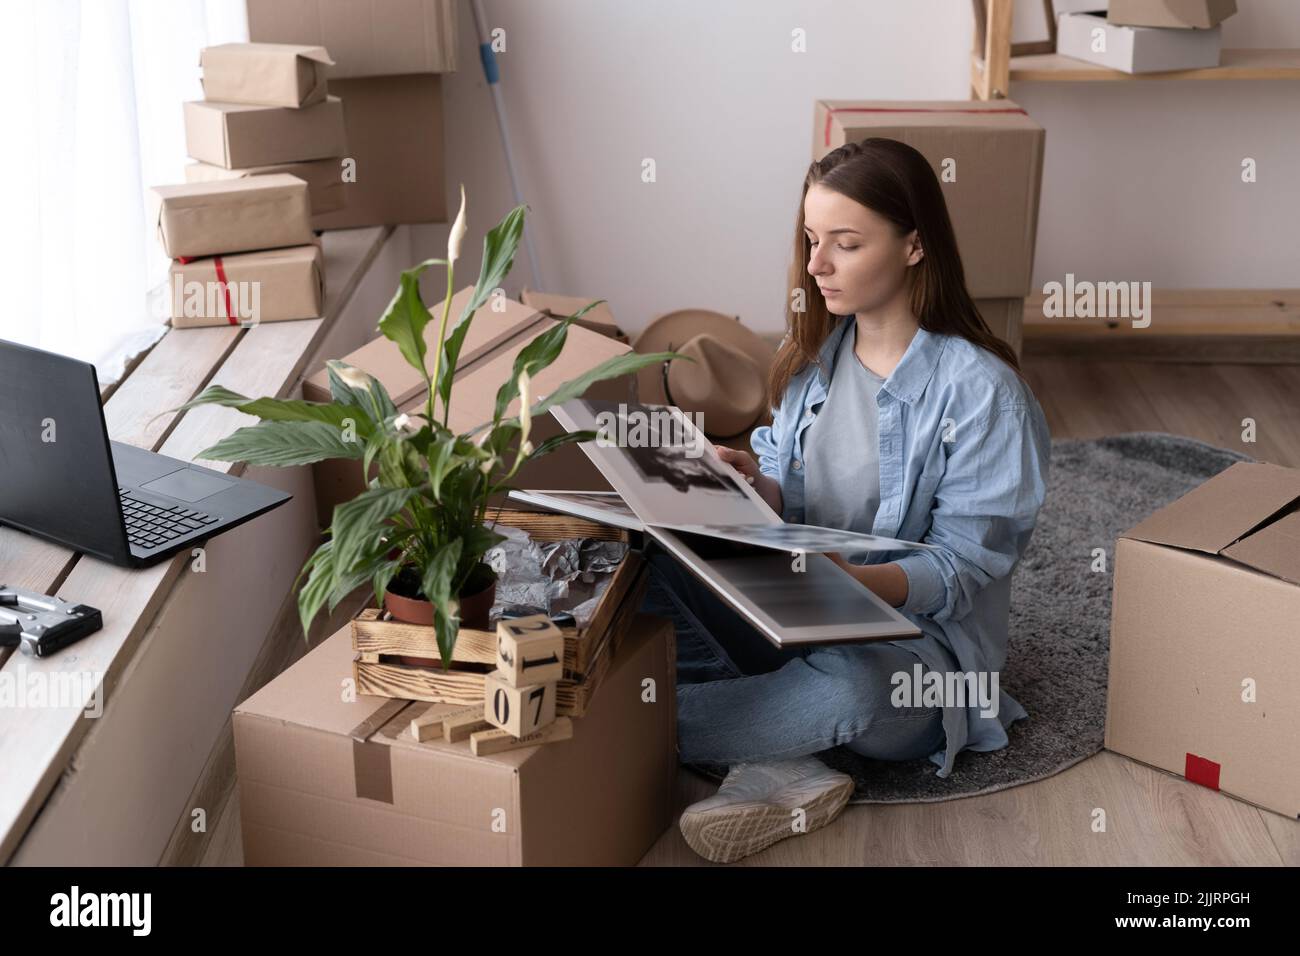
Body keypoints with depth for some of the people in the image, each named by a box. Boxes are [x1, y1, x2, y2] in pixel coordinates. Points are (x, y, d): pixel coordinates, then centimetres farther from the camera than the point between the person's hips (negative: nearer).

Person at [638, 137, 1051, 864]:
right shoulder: (818, 349, 4)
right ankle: (779, 770, -27)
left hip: (917, 639, -5)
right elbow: (795, 489, 10)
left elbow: (963, 569, -16)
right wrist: (755, 484, -14)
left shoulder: (979, 388, -16)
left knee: (850, 693, -41)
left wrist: (854, 581, -35)